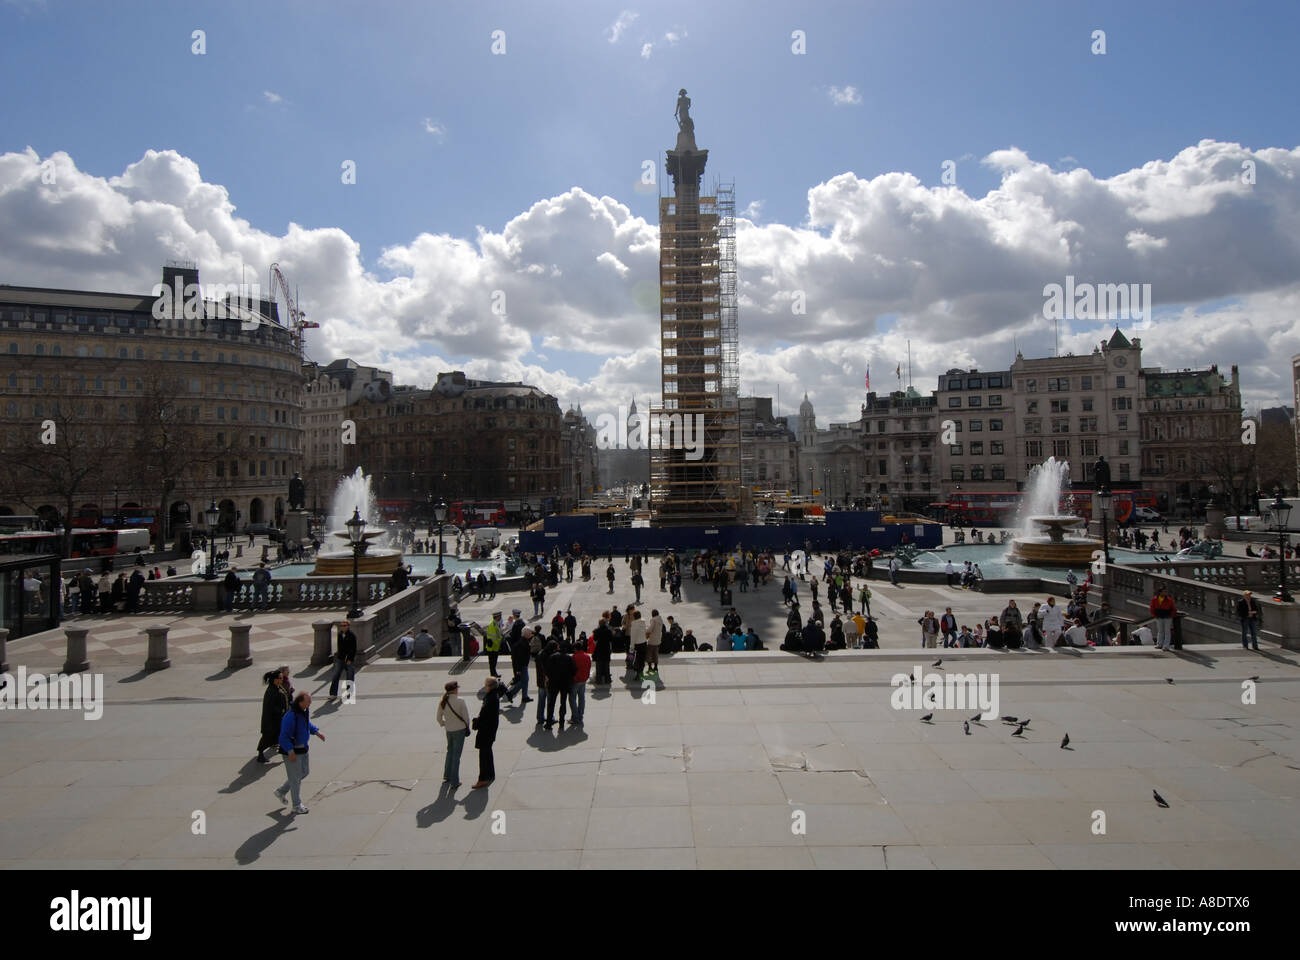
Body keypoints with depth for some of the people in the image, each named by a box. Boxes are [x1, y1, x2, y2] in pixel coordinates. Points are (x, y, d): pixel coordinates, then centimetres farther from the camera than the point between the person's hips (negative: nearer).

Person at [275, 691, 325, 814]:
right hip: (291, 750, -9)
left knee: (305, 772, 19)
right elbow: (284, 736, -27)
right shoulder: (290, 716, -28)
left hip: (302, 748, 9)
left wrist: (316, 732, 10)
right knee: (295, 777, 5)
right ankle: (297, 806, 21)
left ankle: (281, 792, 34)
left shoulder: (305, 710, -1)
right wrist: (290, 751, -32)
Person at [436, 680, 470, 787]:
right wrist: (467, 727, 5)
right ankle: (454, 782, 10)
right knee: (456, 755, 4)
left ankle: (447, 776, 33)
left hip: (449, 730, 4)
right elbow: (466, 716, -12)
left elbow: (439, 718, 4)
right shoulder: (460, 701, -18)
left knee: (450, 752, 24)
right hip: (460, 730, -4)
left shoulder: (442, 702, -5)